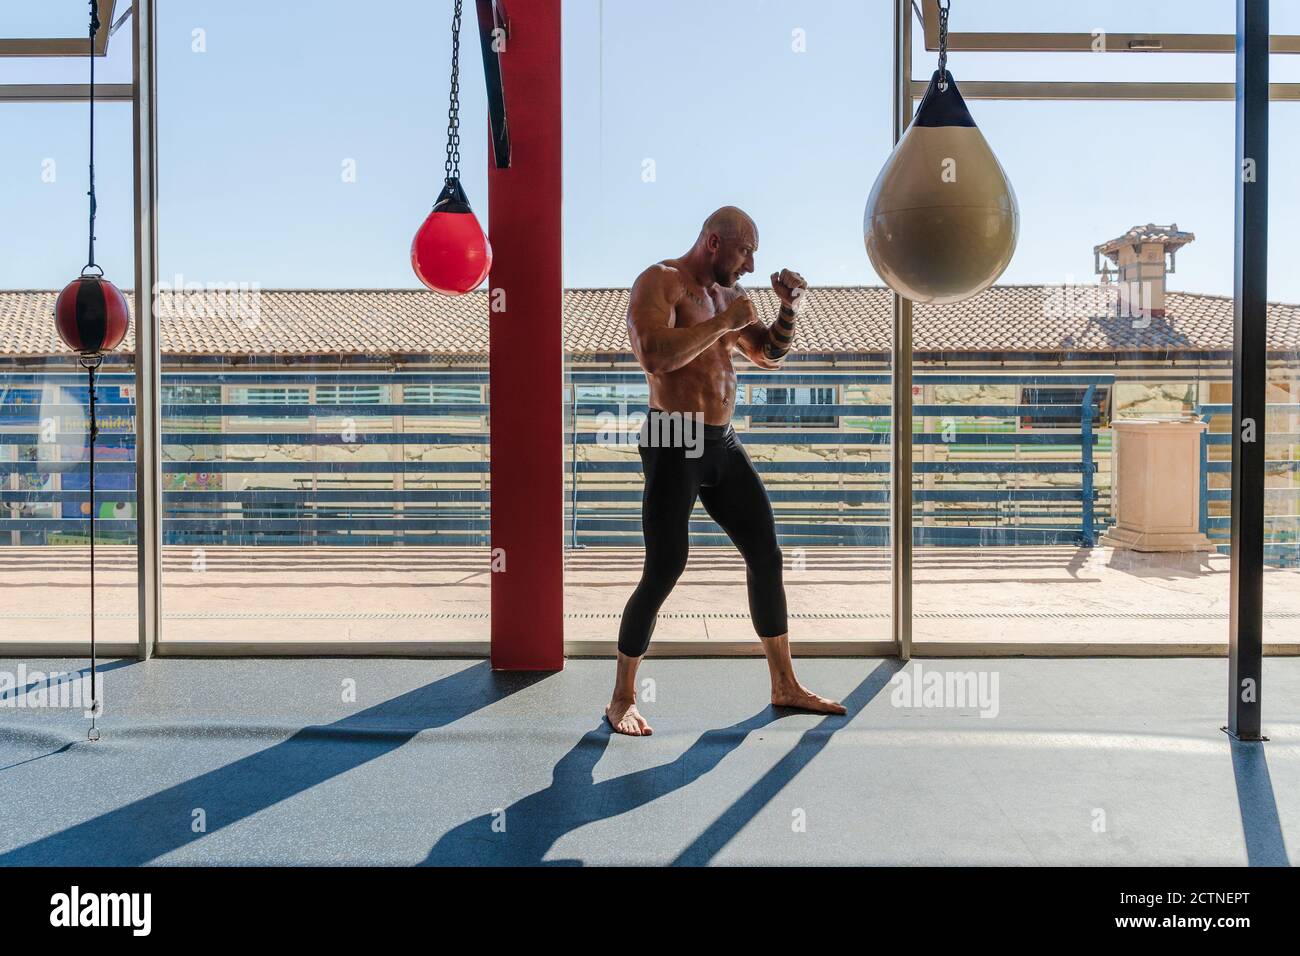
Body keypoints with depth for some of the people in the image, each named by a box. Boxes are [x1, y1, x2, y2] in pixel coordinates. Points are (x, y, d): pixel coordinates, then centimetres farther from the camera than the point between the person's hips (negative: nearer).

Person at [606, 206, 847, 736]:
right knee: (663, 571, -9)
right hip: (674, 446, -8)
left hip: (723, 444, 8)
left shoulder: (727, 293, 16)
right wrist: (724, 322, -19)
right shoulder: (659, 282, -9)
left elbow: (770, 355, 23)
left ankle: (785, 685, 21)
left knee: (767, 556, 9)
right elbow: (656, 356, -26)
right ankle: (622, 700, 6)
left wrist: (788, 309, 6)